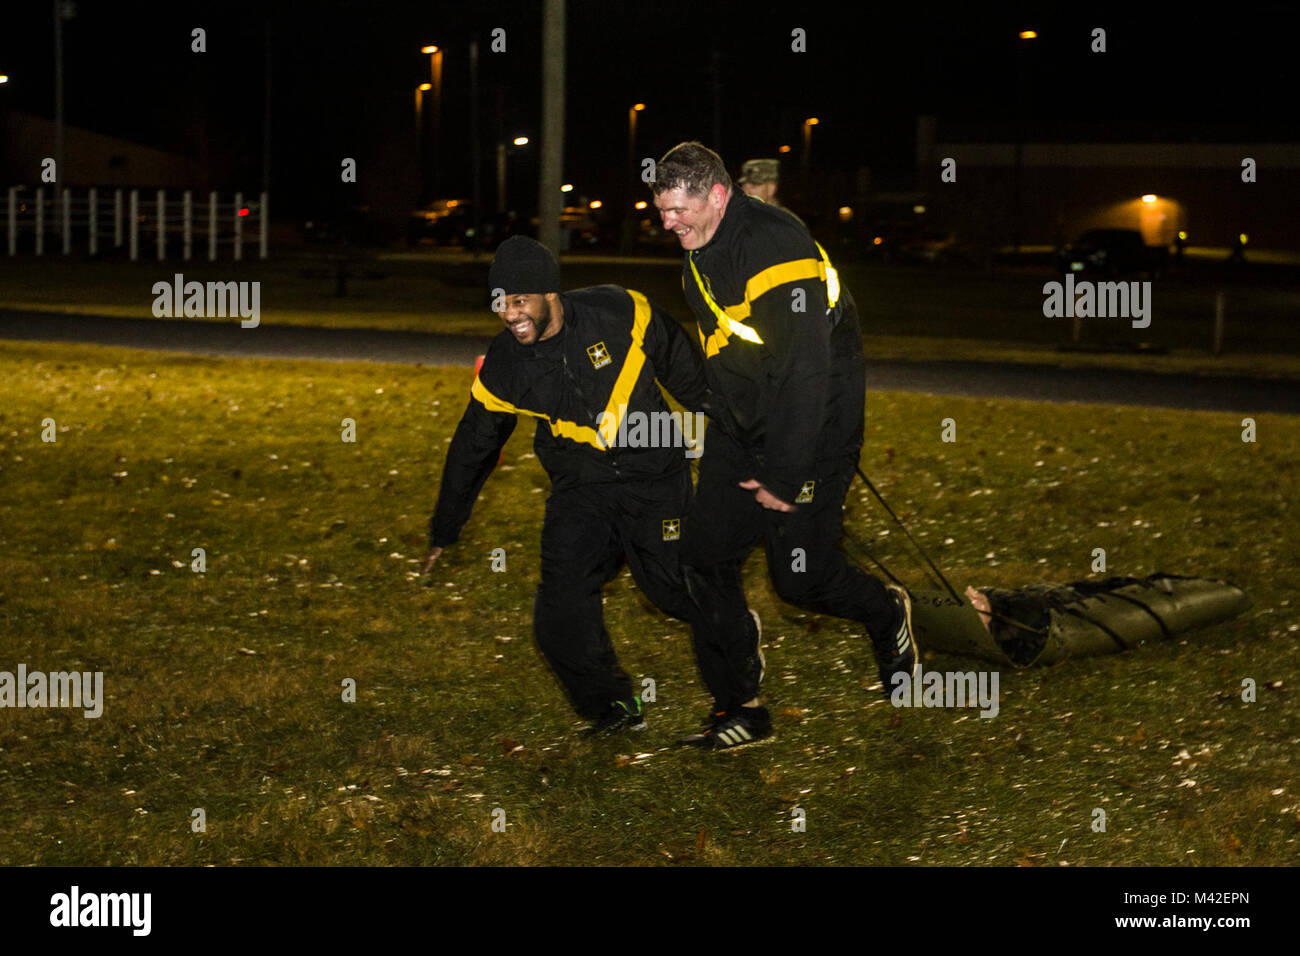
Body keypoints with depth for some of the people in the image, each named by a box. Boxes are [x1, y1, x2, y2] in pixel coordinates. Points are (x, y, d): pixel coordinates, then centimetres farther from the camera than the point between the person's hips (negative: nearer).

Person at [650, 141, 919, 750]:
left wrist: (783, 480, -23)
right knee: (705, 555, -1)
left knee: (801, 579, -6)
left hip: (815, 429, -8)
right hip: (745, 428, 8)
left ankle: (888, 616, 26)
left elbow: (805, 373, -27)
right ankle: (739, 709, 7)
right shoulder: (701, 255, 4)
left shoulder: (777, 251, -26)